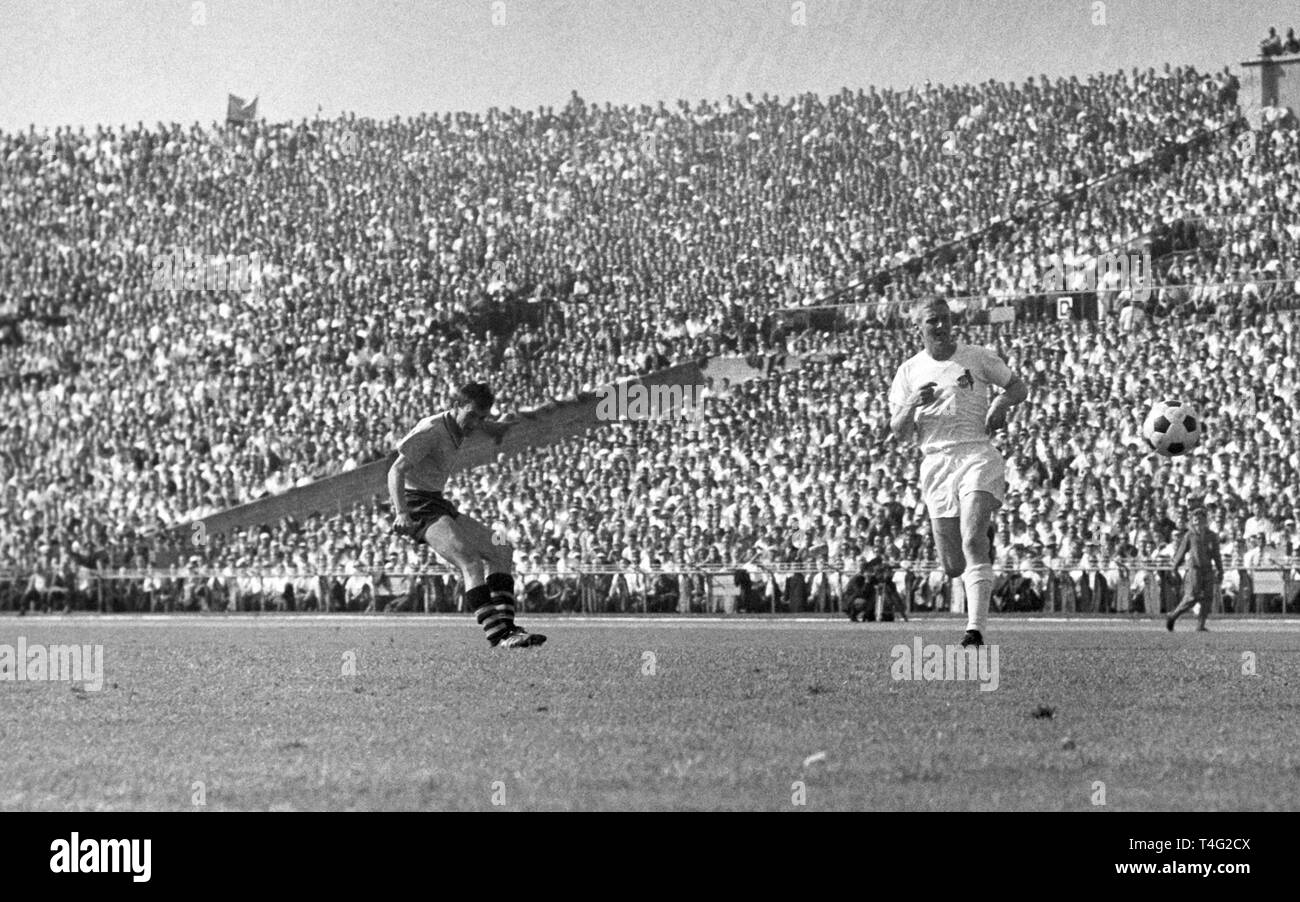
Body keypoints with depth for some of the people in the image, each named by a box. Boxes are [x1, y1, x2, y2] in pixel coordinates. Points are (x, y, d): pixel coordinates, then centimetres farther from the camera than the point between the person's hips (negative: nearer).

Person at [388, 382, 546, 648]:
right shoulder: (431, 430, -16)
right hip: (417, 505, -10)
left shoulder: (458, 426, 11)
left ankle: (505, 627, -2)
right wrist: (401, 513, -33)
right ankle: (498, 636, -36)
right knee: (470, 562, -26)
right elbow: (396, 471, -23)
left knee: (500, 552, 4)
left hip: (438, 504, 10)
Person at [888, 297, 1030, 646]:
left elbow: (1020, 387, 16)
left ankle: (976, 629, -28)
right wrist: (914, 404, -14)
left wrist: (1002, 401, -6)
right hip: (936, 464, 3)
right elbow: (899, 432, 6)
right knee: (953, 566, 3)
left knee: (972, 543, -23)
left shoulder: (979, 358, 6)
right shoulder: (909, 372, 10)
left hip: (977, 455, -3)